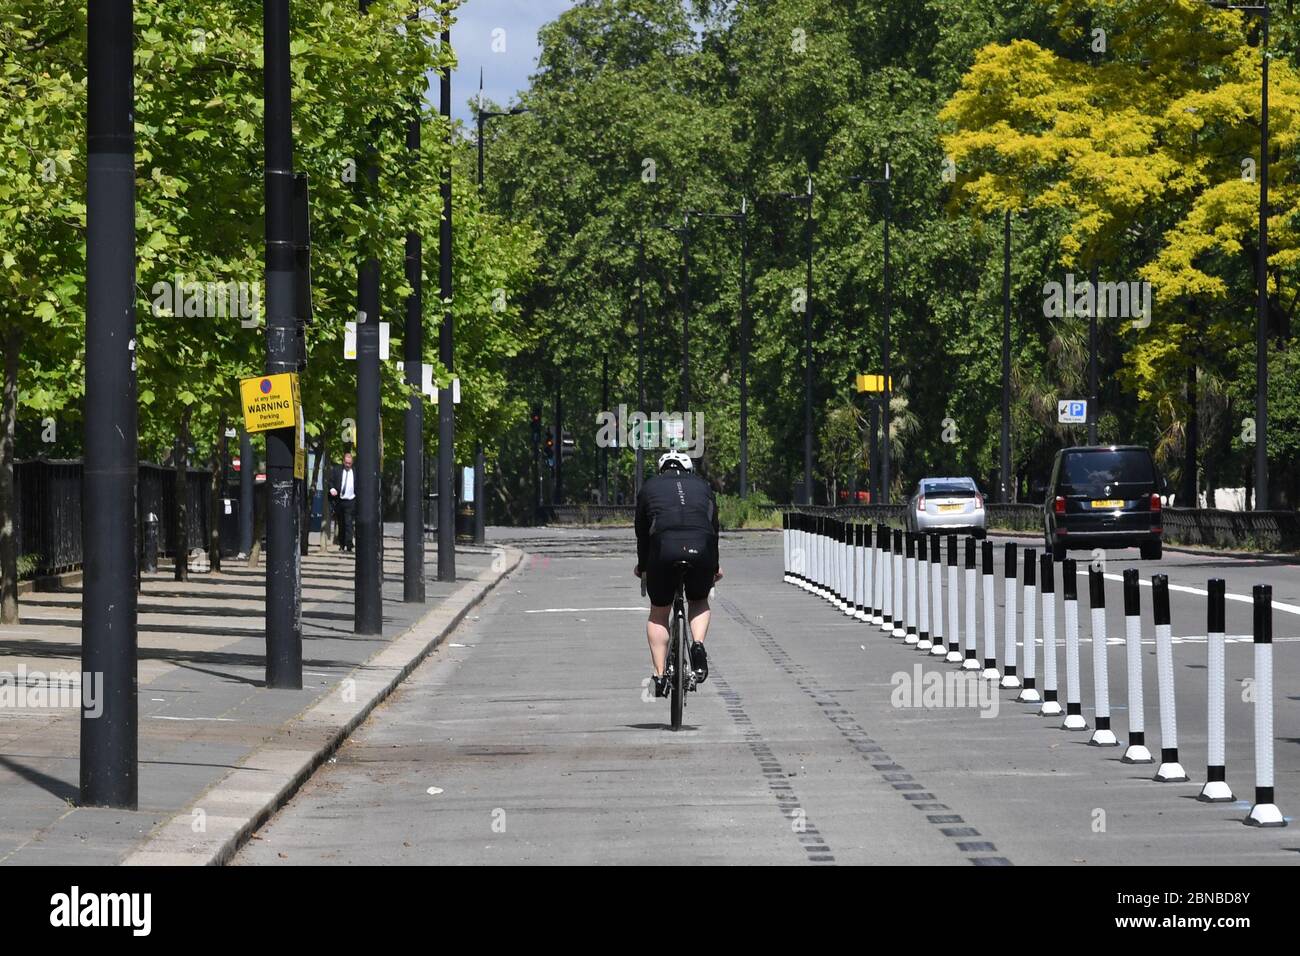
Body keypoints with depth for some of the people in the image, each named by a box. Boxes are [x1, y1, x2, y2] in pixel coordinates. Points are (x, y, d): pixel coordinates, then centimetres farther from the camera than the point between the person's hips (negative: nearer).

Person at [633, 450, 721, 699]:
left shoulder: (649, 488, 23)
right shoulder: (702, 486, 27)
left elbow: (642, 532, 26)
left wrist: (642, 567, 40)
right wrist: (715, 567, 44)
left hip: (663, 549, -1)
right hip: (701, 550, 1)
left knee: (658, 614, 17)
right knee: (699, 602, 27)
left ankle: (660, 675, 8)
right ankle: (698, 645, -1)